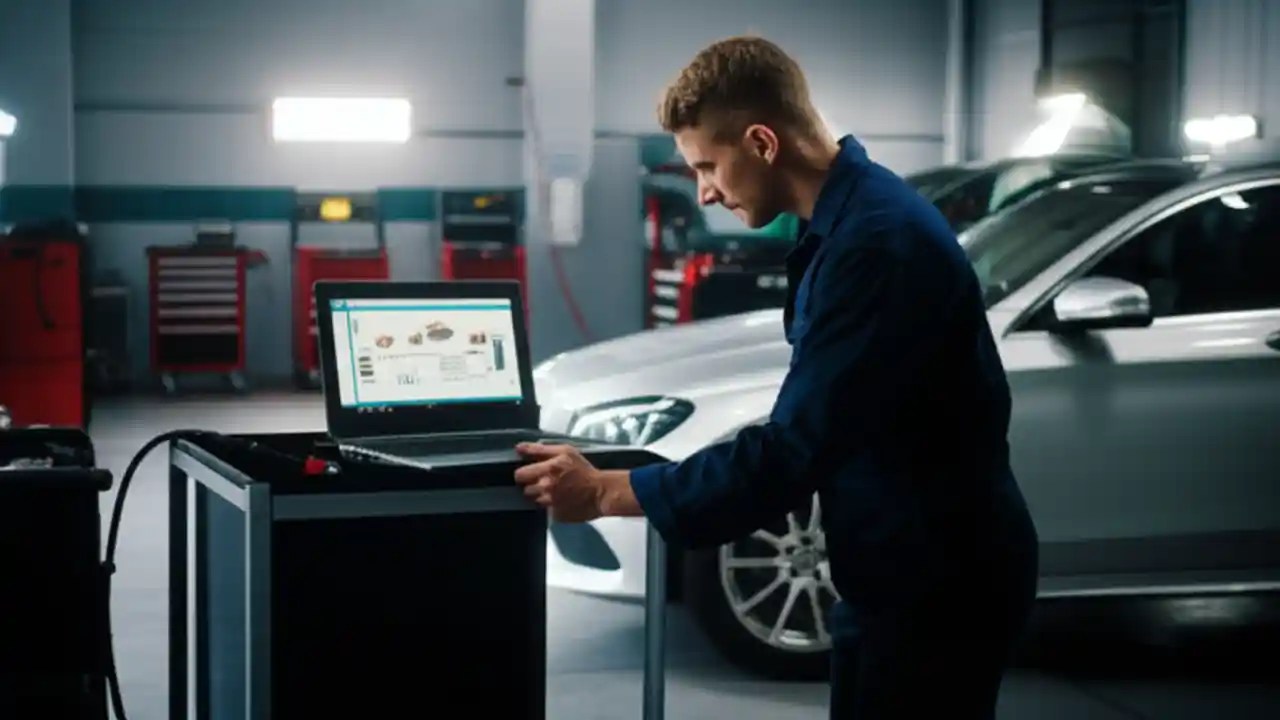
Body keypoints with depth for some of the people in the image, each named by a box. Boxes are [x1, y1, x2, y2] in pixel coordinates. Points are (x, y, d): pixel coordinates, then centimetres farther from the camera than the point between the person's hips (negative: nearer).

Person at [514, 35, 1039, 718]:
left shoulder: (876, 240, -25)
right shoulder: (853, 217, 8)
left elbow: (793, 451, -27)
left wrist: (605, 493, -20)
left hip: (936, 581, -10)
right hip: (904, 571, 10)